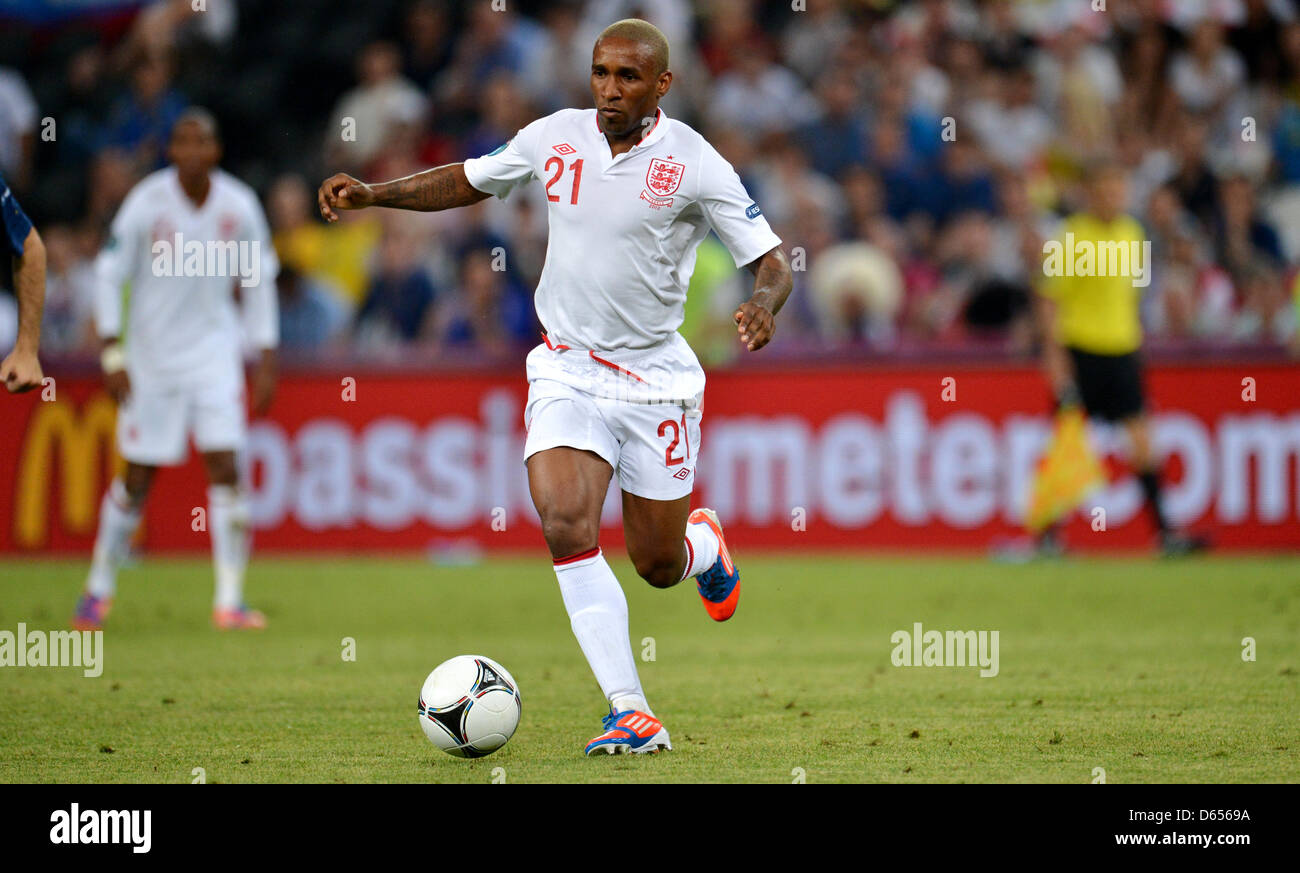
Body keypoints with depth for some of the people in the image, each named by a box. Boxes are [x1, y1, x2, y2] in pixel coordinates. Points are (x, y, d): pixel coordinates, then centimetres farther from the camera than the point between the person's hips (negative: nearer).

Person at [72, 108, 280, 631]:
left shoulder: (239, 206, -6)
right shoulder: (146, 203, -13)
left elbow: (259, 283, 7)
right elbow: (109, 275, -6)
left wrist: (266, 362, 4)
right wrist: (112, 357, -11)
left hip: (213, 348, 1)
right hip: (150, 353, -1)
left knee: (225, 469, -11)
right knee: (137, 480, 3)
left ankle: (229, 599, -6)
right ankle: (99, 587, 23)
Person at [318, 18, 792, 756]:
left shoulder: (696, 165, -11)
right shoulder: (554, 139, -1)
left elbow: (772, 262, -9)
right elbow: (468, 181, 15)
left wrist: (764, 305, -32)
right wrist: (374, 194, 2)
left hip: (656, 378, -2)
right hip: (567, 374, 2)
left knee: (658, 567, 7)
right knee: (566, 524, -22)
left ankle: (704, 542, 48)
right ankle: (633, 714, -18)